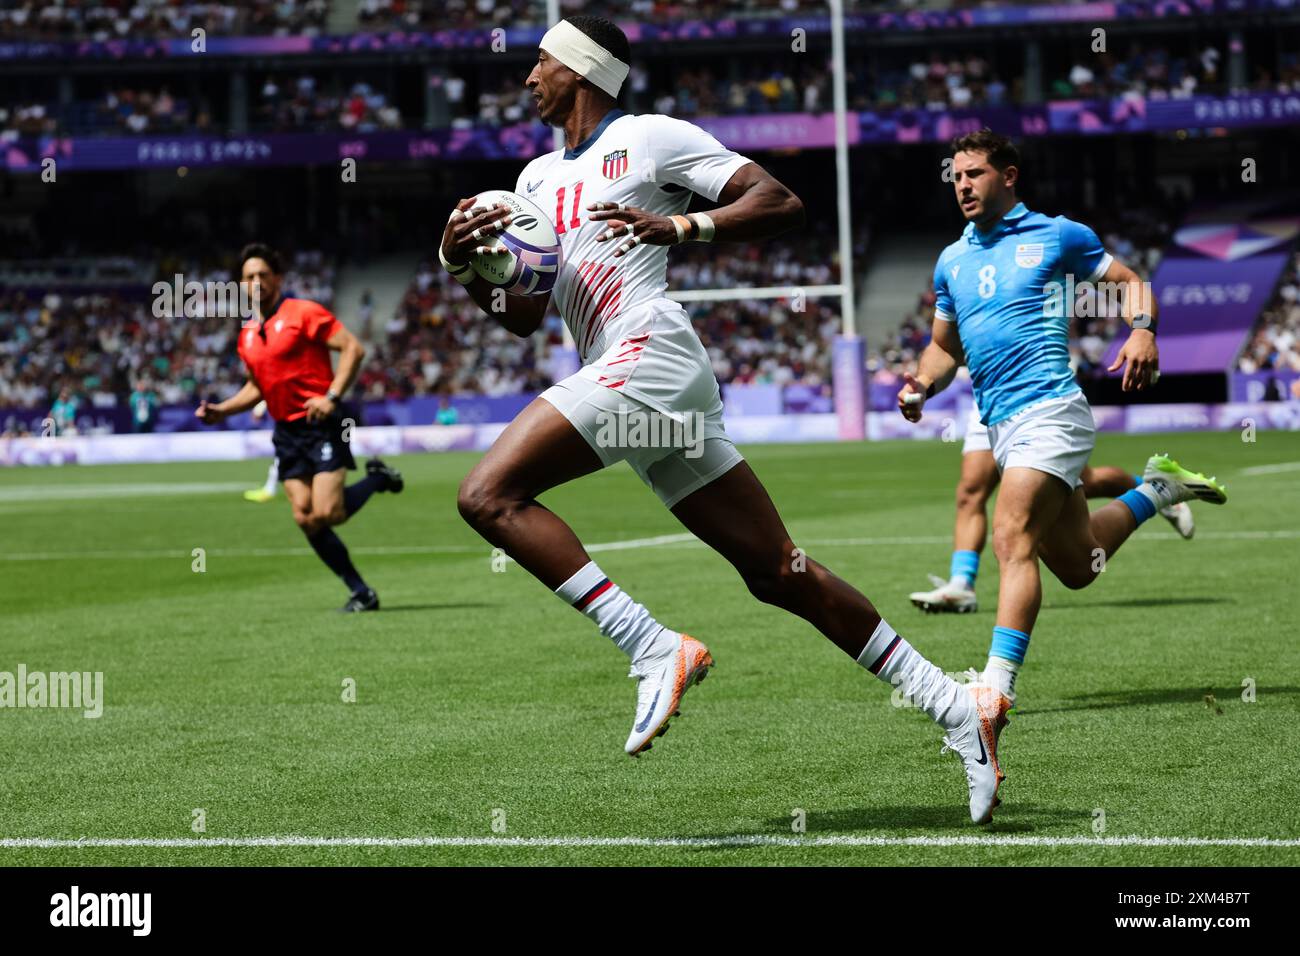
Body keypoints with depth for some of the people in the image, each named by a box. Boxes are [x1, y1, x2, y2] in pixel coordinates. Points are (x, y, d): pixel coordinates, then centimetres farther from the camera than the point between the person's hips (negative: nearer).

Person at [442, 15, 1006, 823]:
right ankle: (955, 709, 6)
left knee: (490, 495, -18)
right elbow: (523, 316, 21)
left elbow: (782, 205, -3)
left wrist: (683, 226, -17)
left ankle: (656, 650, -24)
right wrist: (463, 263, 2)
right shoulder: (539, 178, 25)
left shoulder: (651, 137, 2)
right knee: (777, 574, 5)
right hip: (623, 372, 8)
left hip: (648, 353, -8)